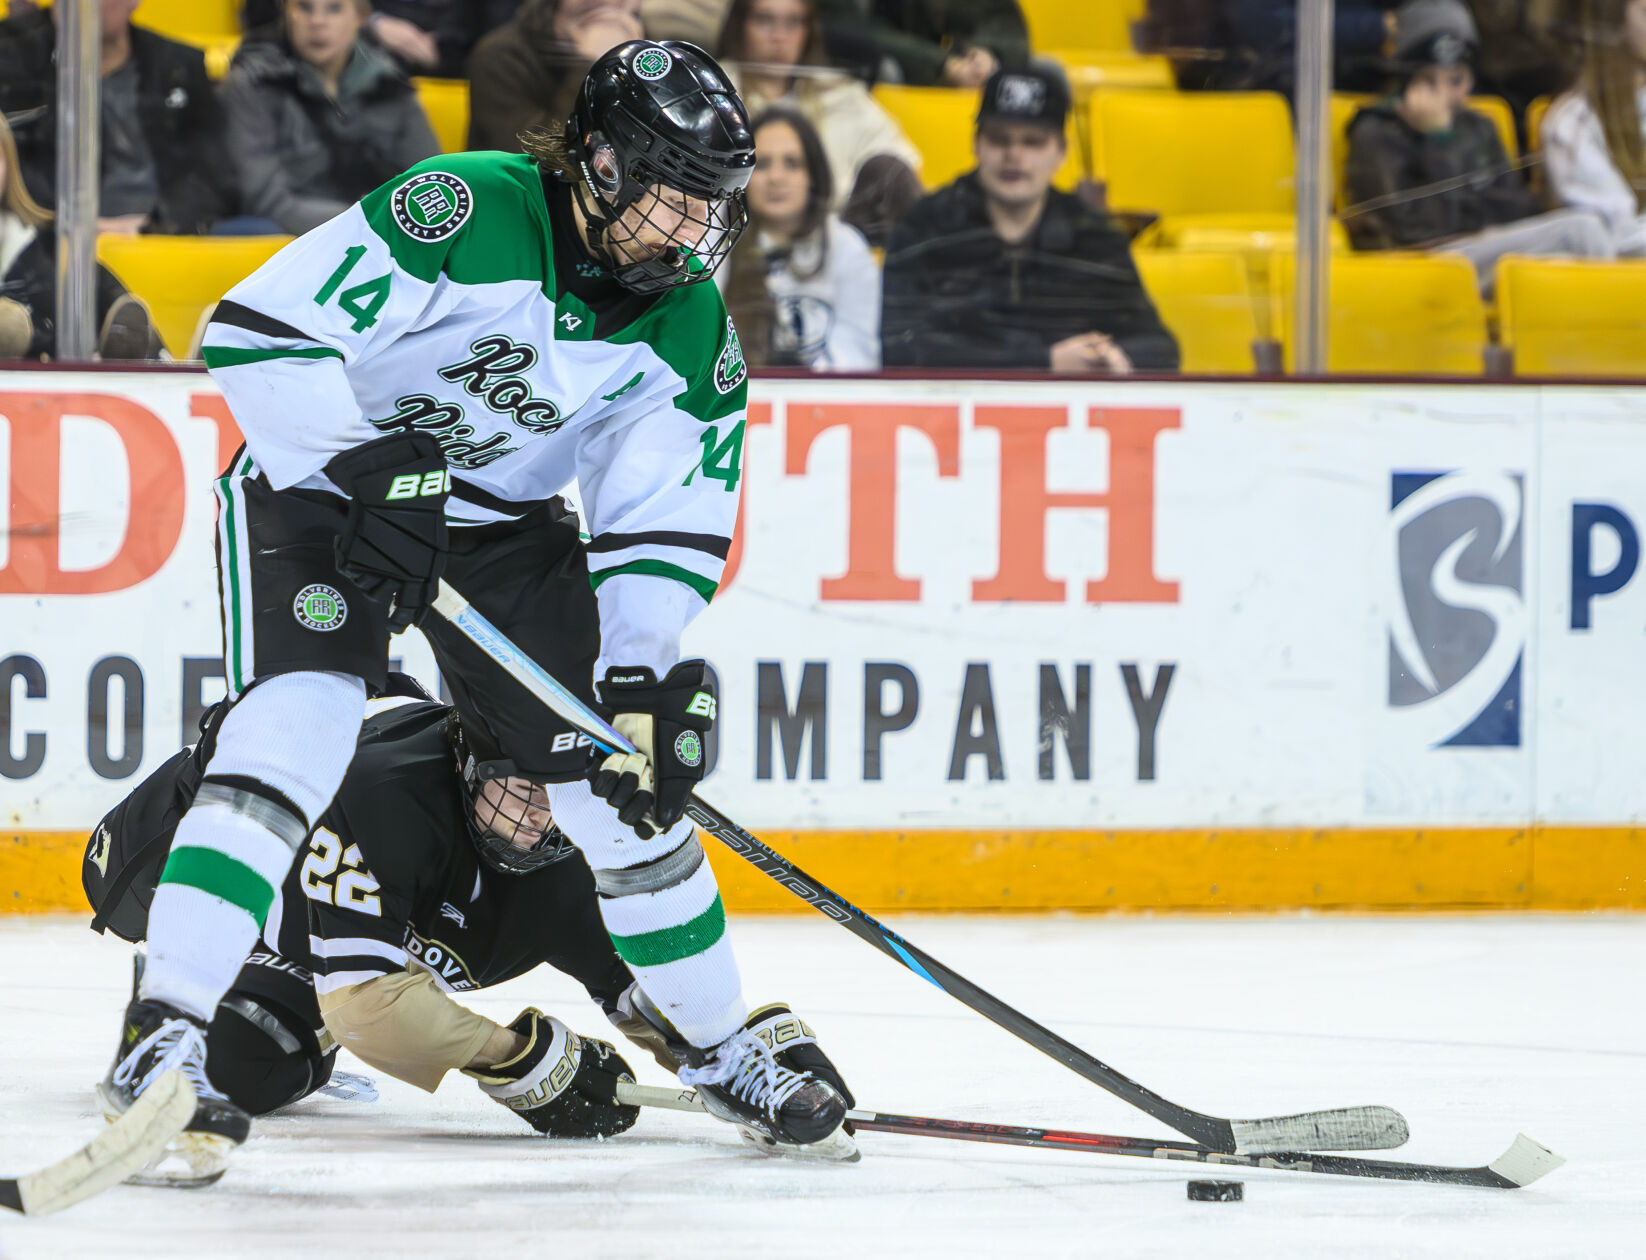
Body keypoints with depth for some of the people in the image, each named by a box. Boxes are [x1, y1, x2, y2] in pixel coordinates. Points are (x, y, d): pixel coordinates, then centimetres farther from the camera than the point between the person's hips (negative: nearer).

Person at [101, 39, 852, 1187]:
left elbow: (669, 520, -5)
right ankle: (167, 1032, -31)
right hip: (320, 476, -5)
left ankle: (723, 1050, 20)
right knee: (305, 711, -29)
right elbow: (258, 330, -29)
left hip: (503, 514, 6)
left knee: (615, 771, 0)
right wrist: (367, 477, -34)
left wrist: (643, 677, -19)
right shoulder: (466, 211, -27)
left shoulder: (689, 328, -9)